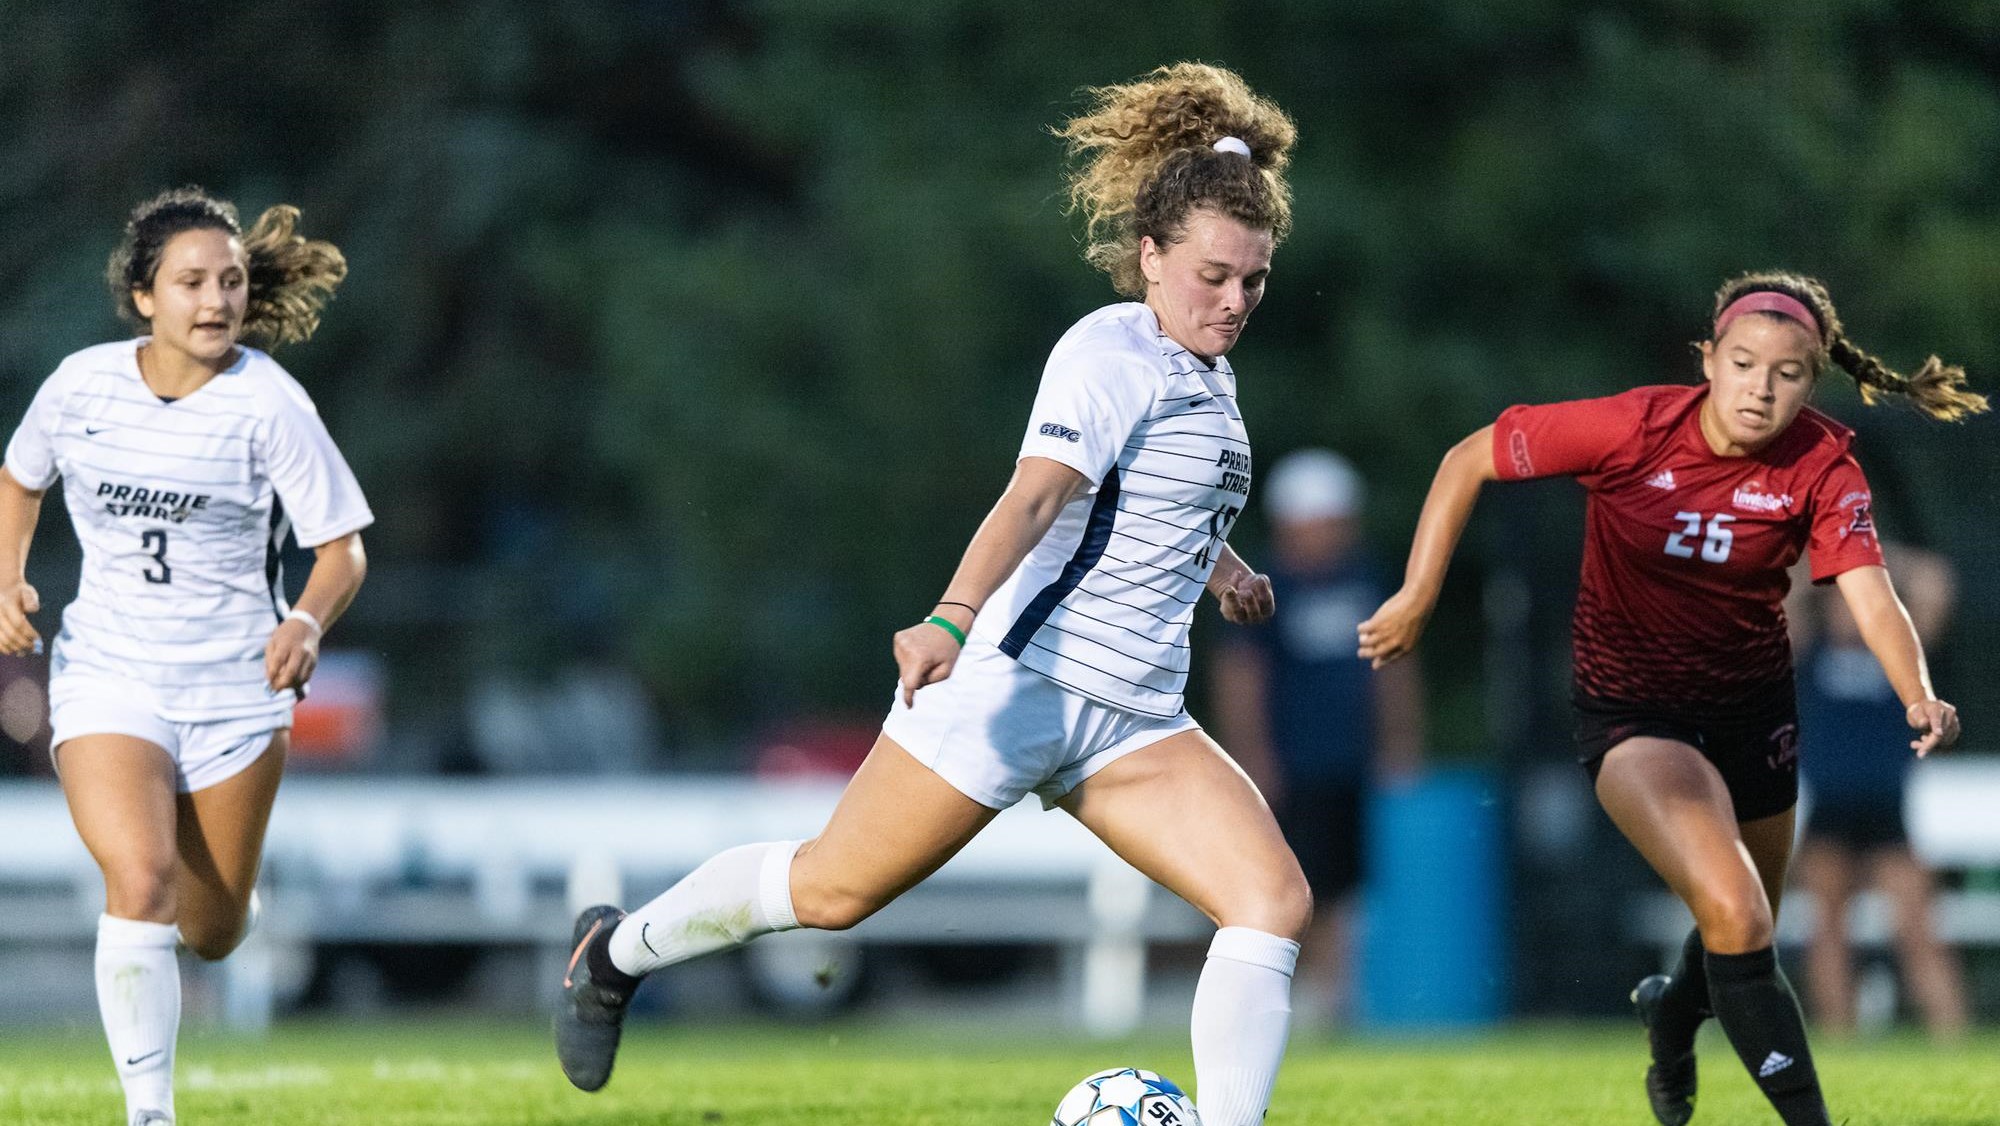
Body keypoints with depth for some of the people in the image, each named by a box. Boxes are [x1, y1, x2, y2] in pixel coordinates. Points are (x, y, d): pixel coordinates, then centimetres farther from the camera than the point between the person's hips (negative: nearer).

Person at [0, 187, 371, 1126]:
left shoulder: (268, 404, -11)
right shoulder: (80, 385, -4)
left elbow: (342, 548, -8)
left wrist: (307, 623, -28)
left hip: (235, 688, 0)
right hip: (107, 677, 0)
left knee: (211, 936, 10)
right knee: (141, 882, -25)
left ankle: (223, 893, 49)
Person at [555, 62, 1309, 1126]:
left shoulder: (1205, 373, 15)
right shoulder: (1114, 352, -12)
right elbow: (1034, 496, -29)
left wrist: (1216, 566, 39)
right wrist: (953, 618, -42)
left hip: (1133, 718, 8)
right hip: (1018, 673, -8)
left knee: (1276, 898, -12)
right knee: (834, 890, 1)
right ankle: (619, 950, 27)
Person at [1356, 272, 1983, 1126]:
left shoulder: (1822, 467, -18)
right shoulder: (1633, 428, -23)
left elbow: (1869, 594, -30)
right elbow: (1469, 462, -12)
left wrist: (1919, 699, -48)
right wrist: (1417, 597, -13)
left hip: (1751, 703, 4)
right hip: (1631, 707, -4)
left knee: (1743, 930, 22)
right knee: (1734, 915, -24)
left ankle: (1673, 1015, 57)